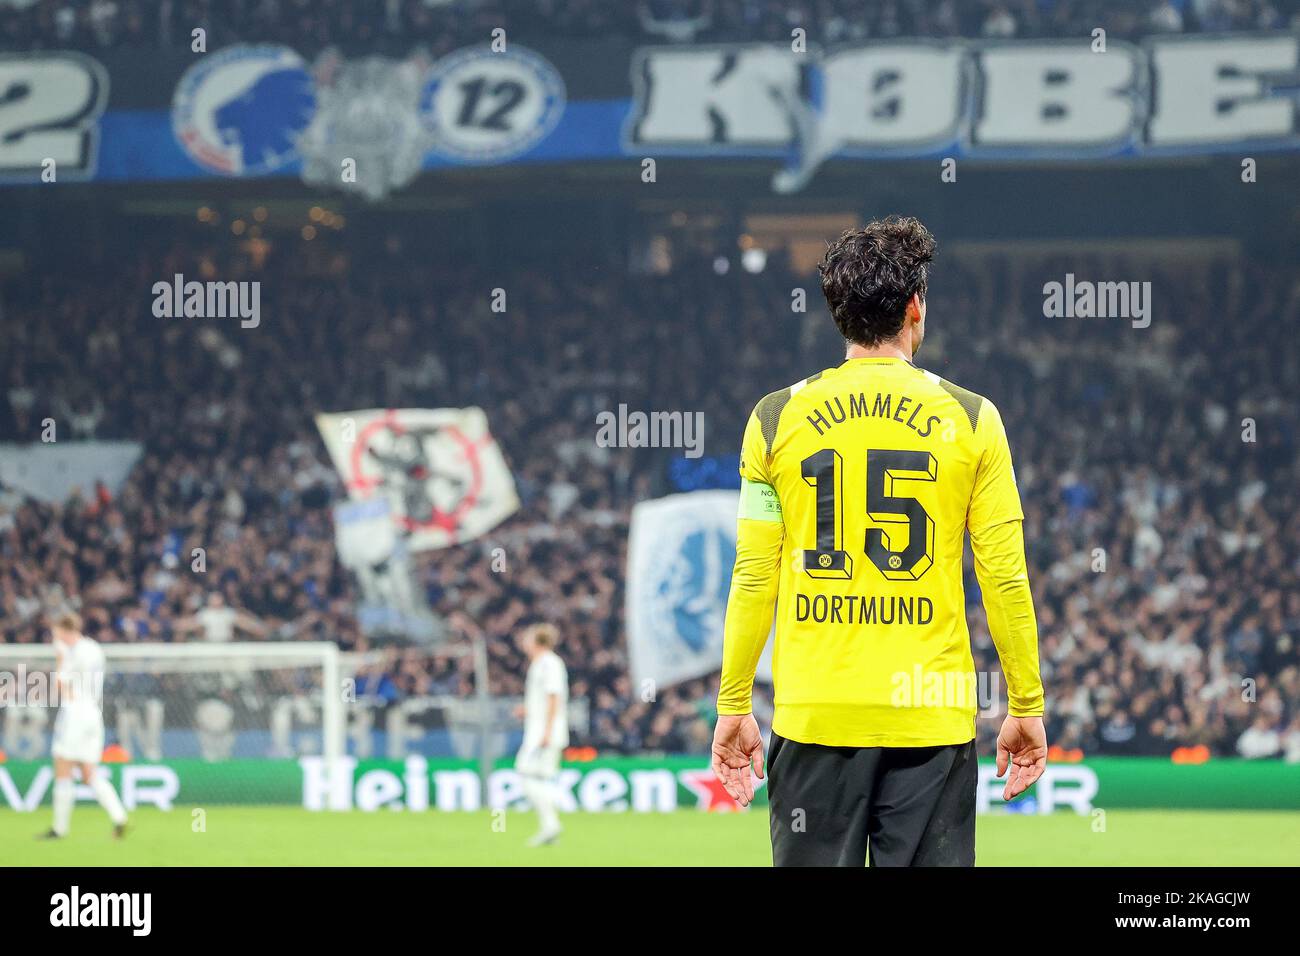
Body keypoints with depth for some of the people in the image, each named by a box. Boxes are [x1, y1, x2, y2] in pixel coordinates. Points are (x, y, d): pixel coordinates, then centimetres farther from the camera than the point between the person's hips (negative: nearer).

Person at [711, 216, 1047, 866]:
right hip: (932, 715, -1)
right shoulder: (971, 419, 1)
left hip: (814, 714, 1)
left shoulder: (777, 419, 3)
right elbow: (1005, 578, 1)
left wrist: (733, 705, 11)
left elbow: (753, 578, 3)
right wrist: (1027, 706, 9)